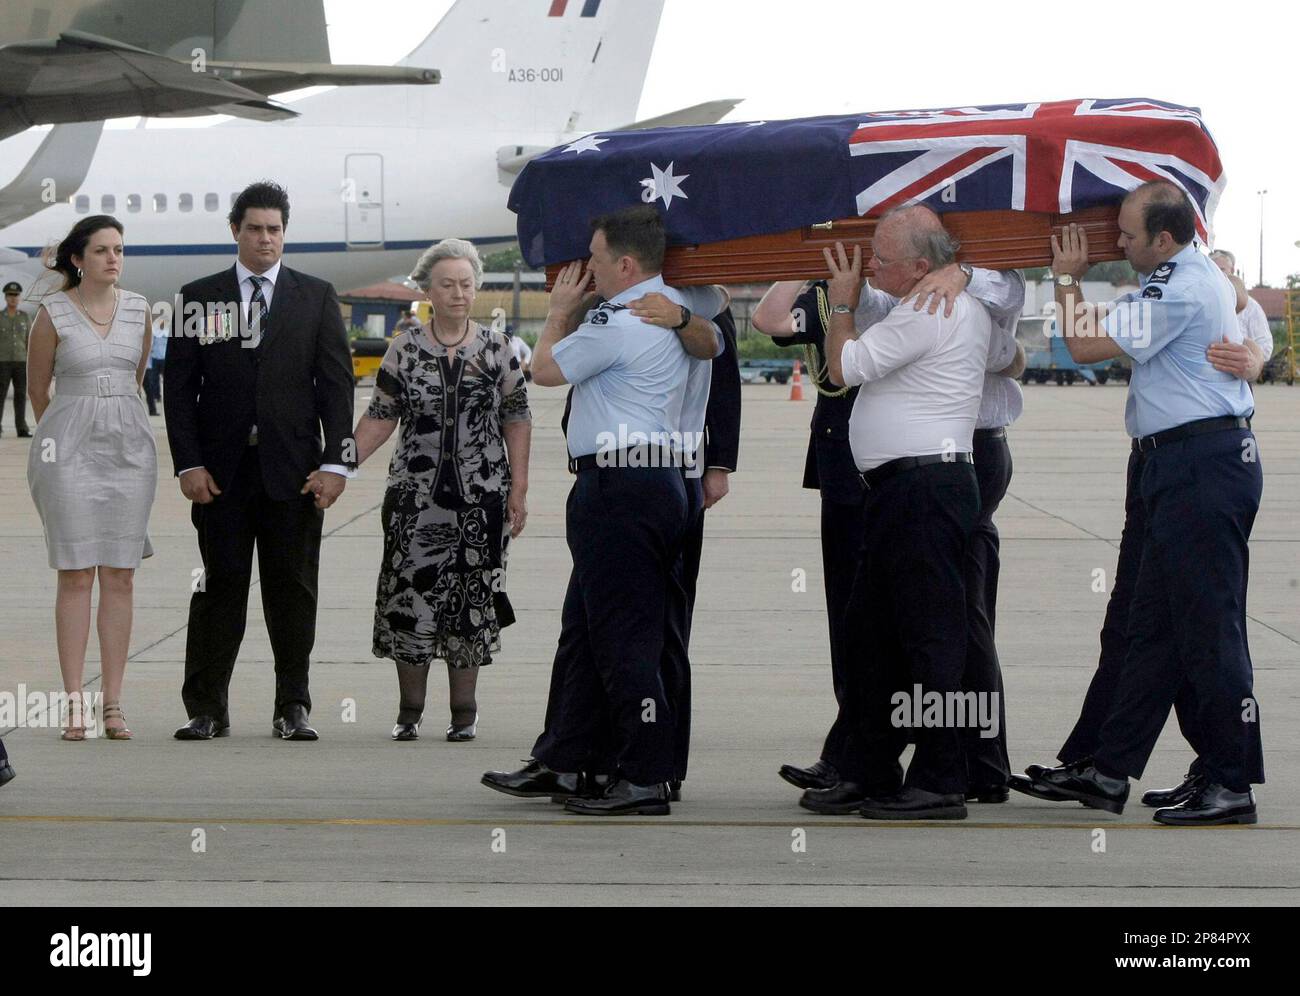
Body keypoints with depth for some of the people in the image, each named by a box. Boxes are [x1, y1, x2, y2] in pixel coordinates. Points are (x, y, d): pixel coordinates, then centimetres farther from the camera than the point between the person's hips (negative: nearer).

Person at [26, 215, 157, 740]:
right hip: (69, 449, -3)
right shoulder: (53, 313, -4)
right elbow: (38, 389, 7)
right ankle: (74, 703, -2)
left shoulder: (139, 309, 6)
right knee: (76, 576, -4)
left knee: (120, 577, 2)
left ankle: (113, 704, 5)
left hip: (129, 446, 3)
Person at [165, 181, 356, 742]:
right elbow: (179, 386, 5)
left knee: (293, 591, 2)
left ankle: (293, 709, 9)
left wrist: (335, 463, -6)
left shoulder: (316, 297, 8)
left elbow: (336, 384, 4)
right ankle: (206, 709, 5)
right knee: (219, 589, 1)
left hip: (293, 471, 0)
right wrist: (188, 464, -5)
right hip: (221, 470, 0)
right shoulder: (199, 297, 7)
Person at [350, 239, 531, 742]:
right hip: (415, 494, 0)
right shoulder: (404, 350, 3)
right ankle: (410, 709, 9)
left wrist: (518, 490, 1)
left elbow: (516, 419, 5)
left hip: (481, 497, 0)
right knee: (410, 595, -2)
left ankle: (463, 709, 12)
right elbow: (380, 417, 5)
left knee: (470, 600, 3)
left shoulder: (496, 348, 3)